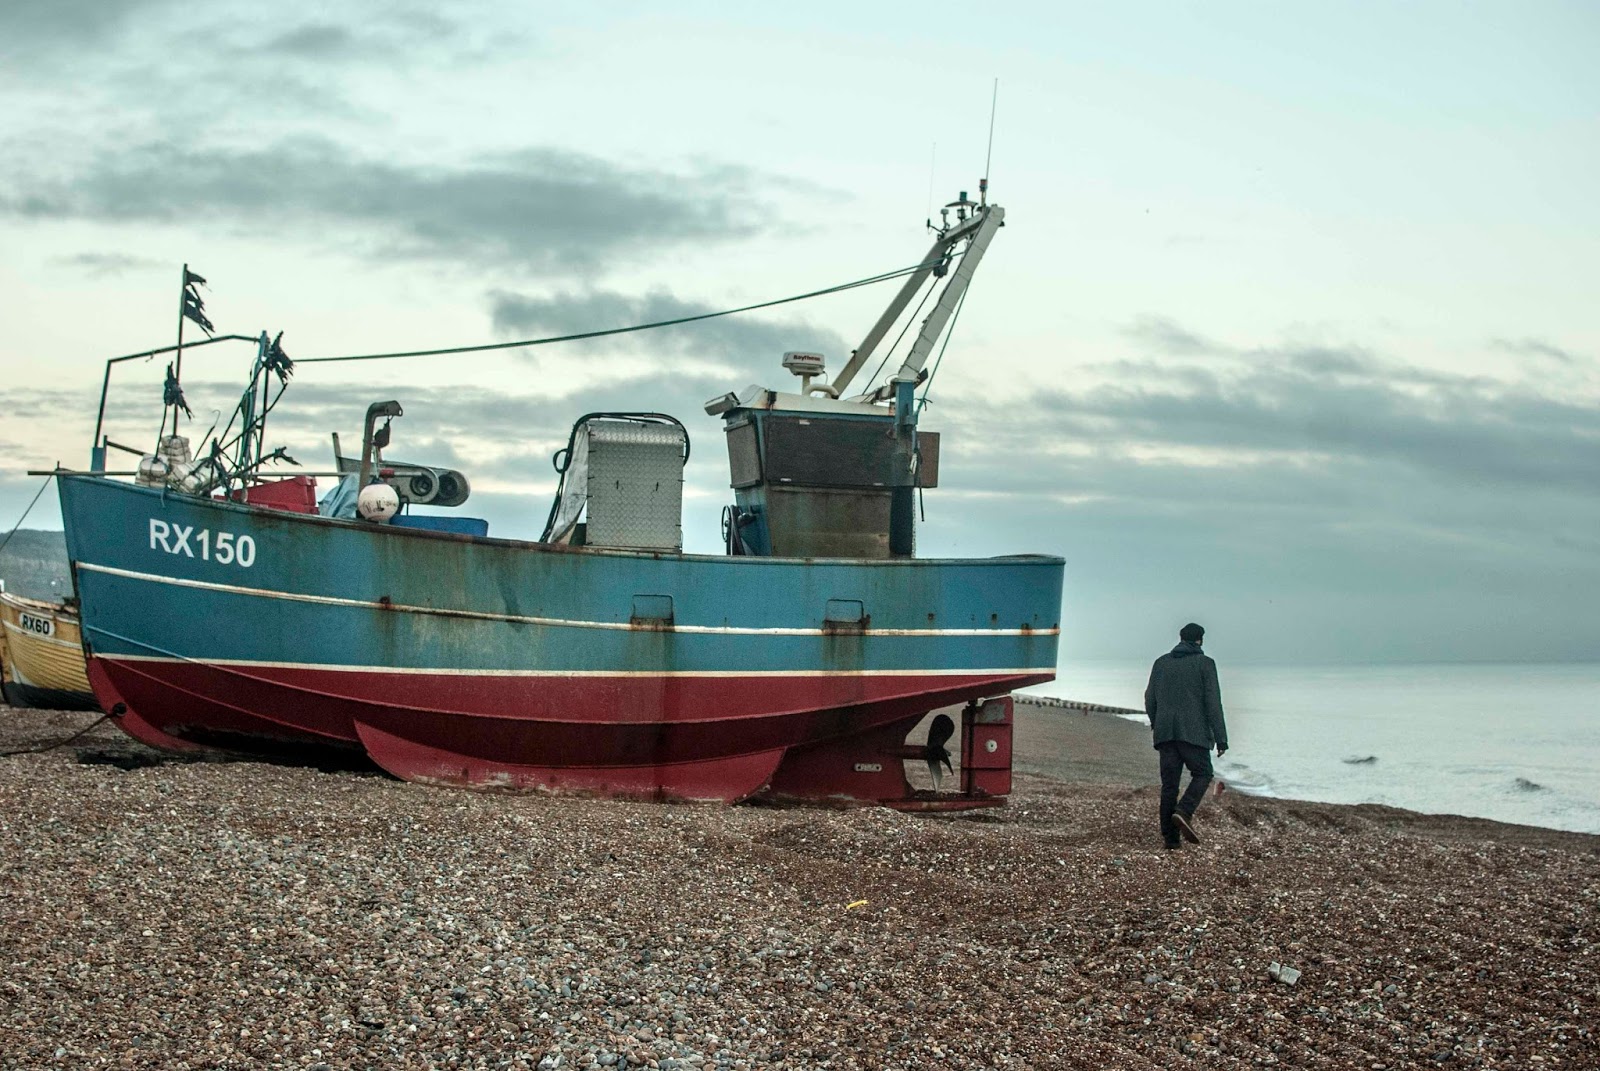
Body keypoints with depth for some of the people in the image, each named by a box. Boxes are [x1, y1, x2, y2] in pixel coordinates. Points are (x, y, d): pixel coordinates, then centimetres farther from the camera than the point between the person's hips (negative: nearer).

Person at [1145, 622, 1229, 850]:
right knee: (1202, 774, 9)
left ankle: (1170, 836, 2)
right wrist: (1221, 737, -6)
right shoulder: (1204, 663, -1)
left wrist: (1154, 721, 32)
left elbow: (1150, 697, 13)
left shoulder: (1161, 662, 12)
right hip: (1193, 732, -4)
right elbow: (1213, 702, -6)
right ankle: (1184, 812, -16)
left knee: (1169, 783, 5)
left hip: (1165, 732, 4)